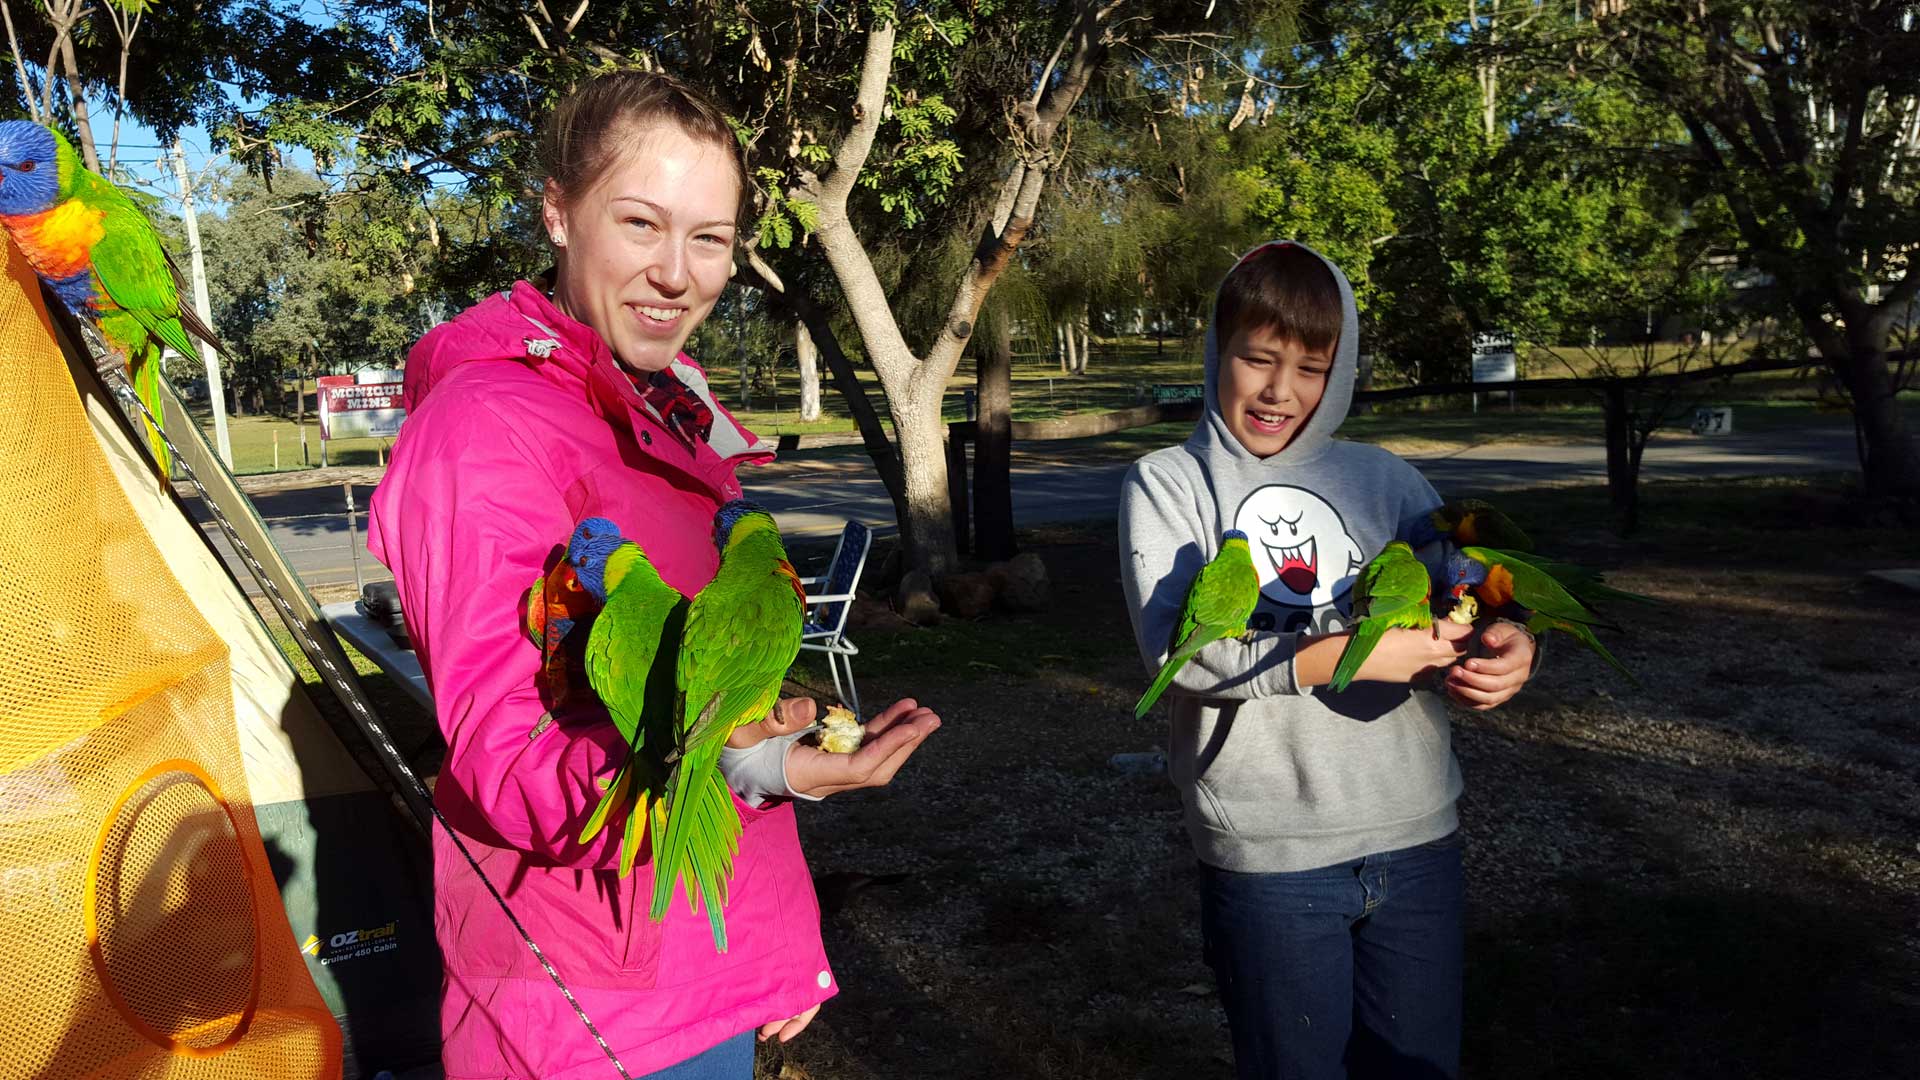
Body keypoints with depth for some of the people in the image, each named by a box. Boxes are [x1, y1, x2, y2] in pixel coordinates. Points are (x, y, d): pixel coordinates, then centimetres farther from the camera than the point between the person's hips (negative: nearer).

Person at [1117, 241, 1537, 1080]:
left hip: (1416, 836, 3)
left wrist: (1505, 648, -17)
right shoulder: (1167, 484, 0)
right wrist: (1342, 655, -23)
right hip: (1268, 855, -3)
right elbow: (1176, 651, -13)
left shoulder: (1384, 480, 9)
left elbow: (1466, 605, 6)